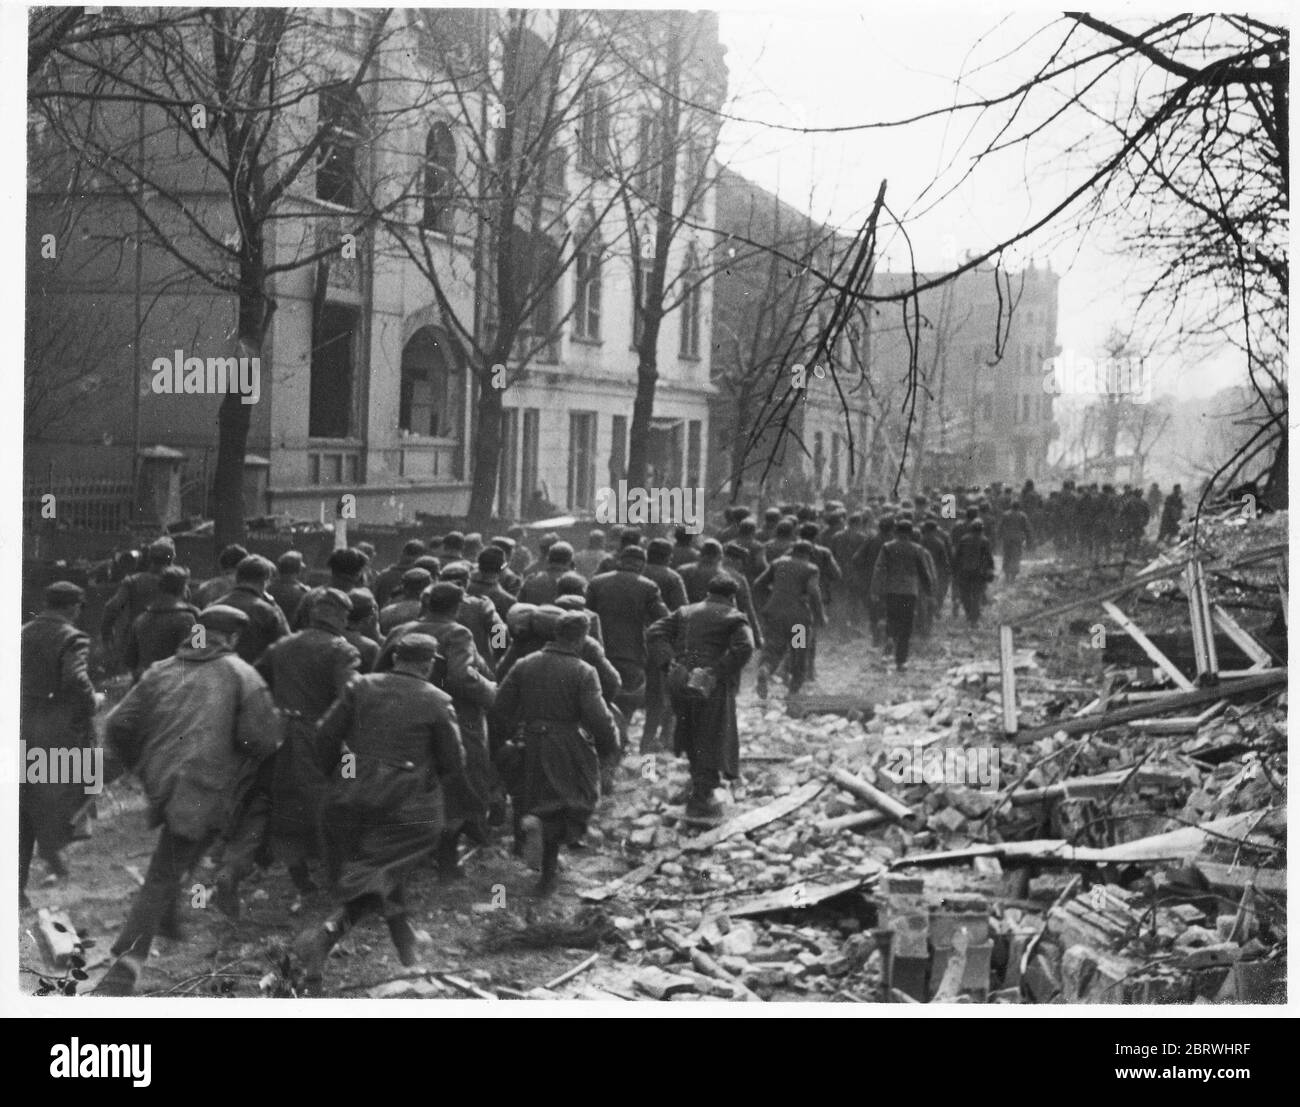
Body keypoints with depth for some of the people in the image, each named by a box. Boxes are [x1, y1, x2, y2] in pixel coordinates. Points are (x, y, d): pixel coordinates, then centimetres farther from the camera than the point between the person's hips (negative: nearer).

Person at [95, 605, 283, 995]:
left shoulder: (162, 671, 13)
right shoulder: (240, 674, 1)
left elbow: (118, 725, 9)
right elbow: (263, 737, -11)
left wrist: (141, 766, 22)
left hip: (160, 784, 4)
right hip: (205, 792, -4)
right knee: (164, 875, -3)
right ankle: (125, 967, -8)